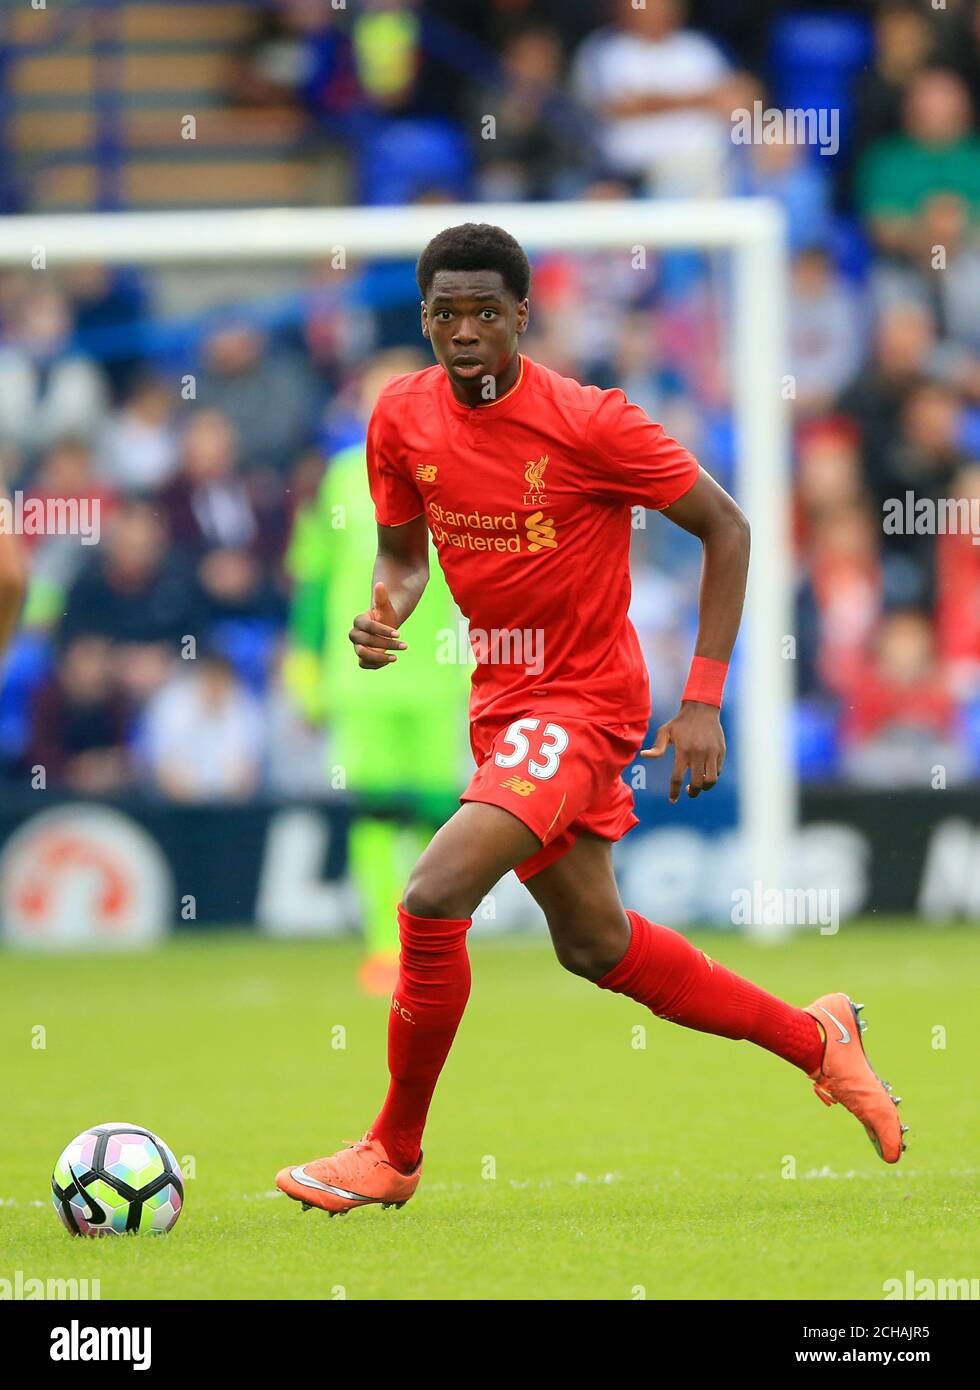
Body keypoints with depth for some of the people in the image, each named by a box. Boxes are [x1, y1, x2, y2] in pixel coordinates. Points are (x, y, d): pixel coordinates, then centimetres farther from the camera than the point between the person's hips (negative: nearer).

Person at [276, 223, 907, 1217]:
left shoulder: (589, 423, -20)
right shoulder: (403, 417, -4)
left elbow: (725, 528, -11)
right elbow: (403, 550, 12)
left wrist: (702, 700, -15)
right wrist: (384, 613, -12)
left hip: (580, 702, -7)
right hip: (502, 697, 8)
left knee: (433, 901, -22)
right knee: (594, 945, 19)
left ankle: (394, 1153, -5)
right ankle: (813, 1039, 38)